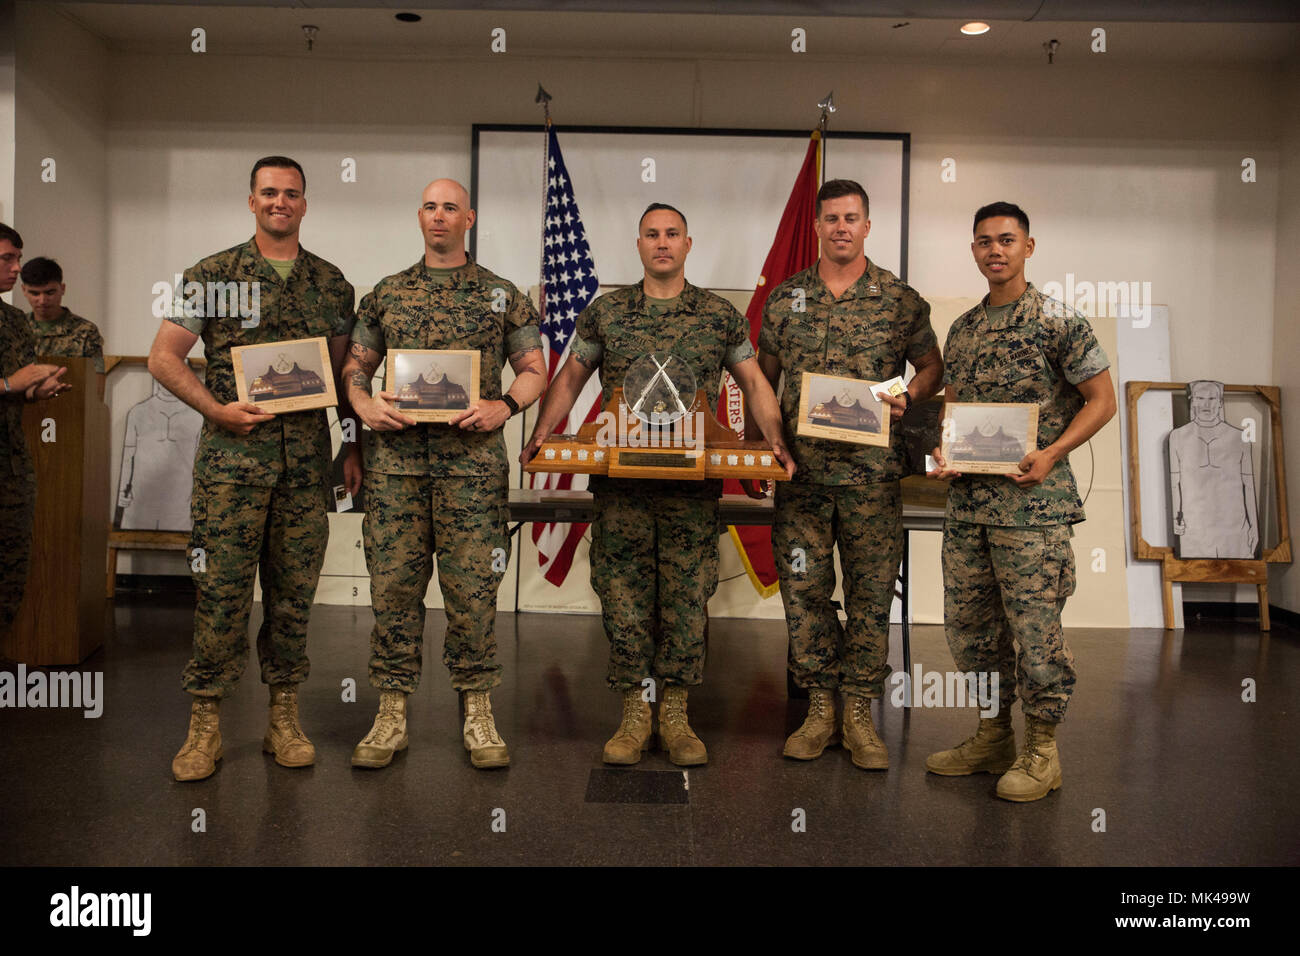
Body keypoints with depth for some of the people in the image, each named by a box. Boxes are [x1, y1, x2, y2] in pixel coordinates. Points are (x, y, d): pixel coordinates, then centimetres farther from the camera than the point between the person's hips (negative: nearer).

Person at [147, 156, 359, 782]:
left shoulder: (331, 283, 13)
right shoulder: (213, 275, 4)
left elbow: (345, 370, 16)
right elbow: (163, 357, 3)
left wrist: (357, 443, 10)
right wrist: (217, 409, -11)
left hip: (306, 461, 3)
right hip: (232, 457, -2)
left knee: (294, 591, 7)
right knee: (221, 590, -2)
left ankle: (284, 717, 19)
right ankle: (205, 723, 11)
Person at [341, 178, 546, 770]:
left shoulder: (501, 295, 10)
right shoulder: (386, 294, 14)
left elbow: (534, 370, 9)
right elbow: (355, 366, 16)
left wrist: (503, 406, -10)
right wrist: (364, 404, -5)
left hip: (472, 459, -1)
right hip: (396, 458, 2)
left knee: (473, 586, 0)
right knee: (394, 583, 3)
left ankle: (478, 710, 14)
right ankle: (392, 713, 15)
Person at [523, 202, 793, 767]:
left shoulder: (720, 315, 7)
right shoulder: (604, 312, 8)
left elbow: (754, 383, 11)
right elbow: (569, 379, 13)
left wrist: (776, 443, -3)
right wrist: (541, 435, -1)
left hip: (694, 483, 0)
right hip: (620, 481, 1)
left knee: (686, 598, 1)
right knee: (624, 598, 2)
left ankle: (675, 715, 14)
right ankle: (633, 715, 14)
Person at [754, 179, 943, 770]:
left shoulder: (900, 299, 4)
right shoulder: (784, 298, 9)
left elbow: (931, 366, 12)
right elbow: (763, 376, 15)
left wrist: (907, 399, -8)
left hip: (873, 471, -1)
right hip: (801, 469, 2)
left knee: (871, 591, 2)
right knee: (803, 588, 4)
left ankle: (859, 712, 15)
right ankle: (820, 706, 18)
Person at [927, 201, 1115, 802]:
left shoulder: (1056, 320, -3)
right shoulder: (962, 330, 14)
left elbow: (1102, 399, -3)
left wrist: (1050, 454, -15)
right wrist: (942, 455, 2)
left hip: (1033, 501, -6)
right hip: (967, 500, 6)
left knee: (1035, 625, -2)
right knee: (968, 622, 11)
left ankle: (1041, 749, 13)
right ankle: (994, 735, 26)